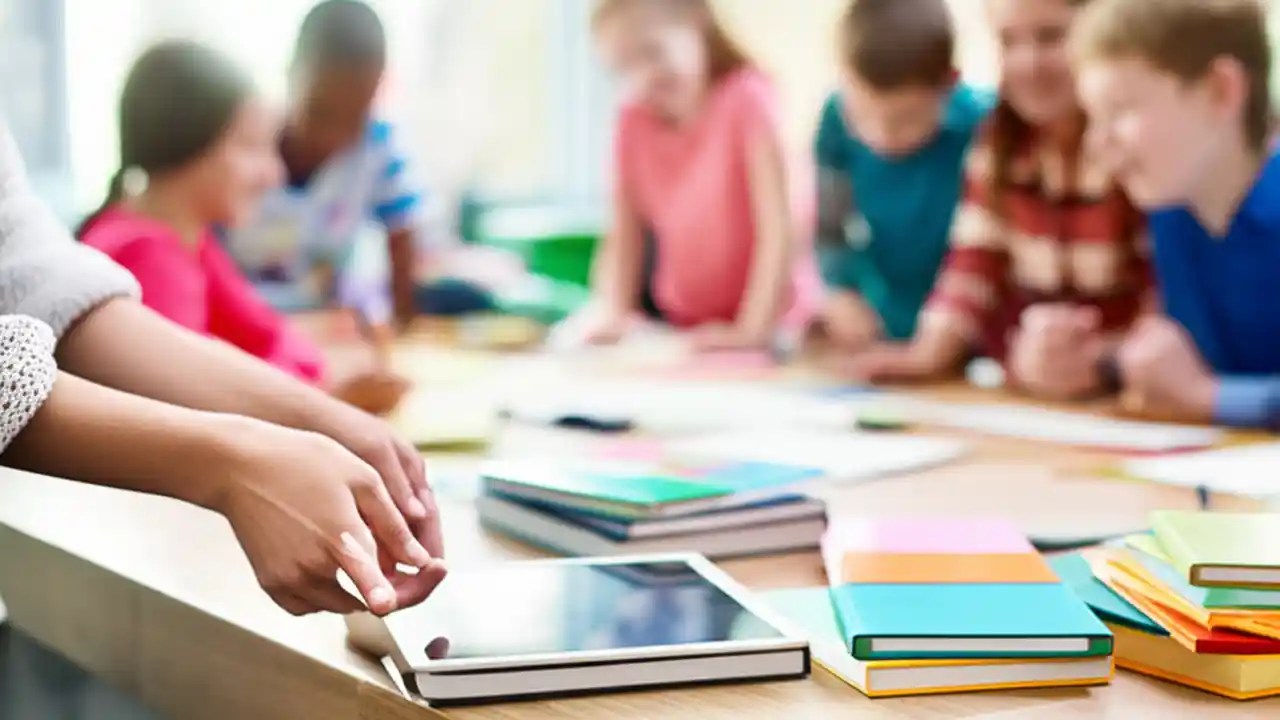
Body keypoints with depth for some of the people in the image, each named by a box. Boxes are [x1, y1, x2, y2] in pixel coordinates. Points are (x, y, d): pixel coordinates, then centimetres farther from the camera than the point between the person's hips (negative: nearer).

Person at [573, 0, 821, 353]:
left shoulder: (744, 98, -15)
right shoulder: (633, 123, 0)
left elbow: (780, 225, -19)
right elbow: (625, 234, 2)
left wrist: (753, 329, -25)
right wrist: (611, 314, -14)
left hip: (772, 328, -4)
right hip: (687, 332, 4)